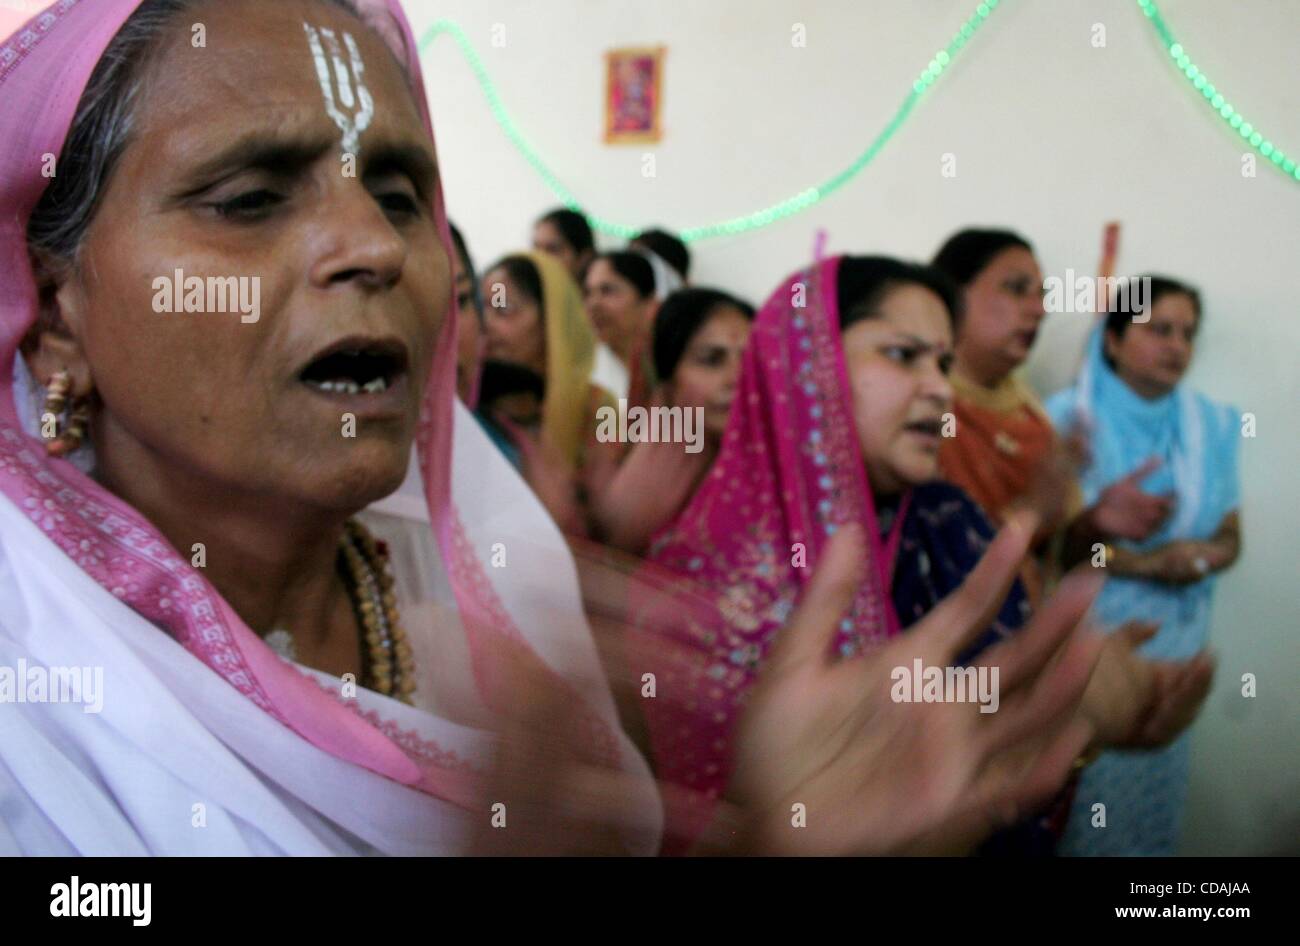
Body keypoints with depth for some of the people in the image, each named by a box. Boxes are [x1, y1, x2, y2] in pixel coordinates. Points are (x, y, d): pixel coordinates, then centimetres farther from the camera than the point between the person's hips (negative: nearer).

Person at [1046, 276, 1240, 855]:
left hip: (1176, 642, 5)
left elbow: (1230, 535, 14)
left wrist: (1208, 556, -10)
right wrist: (1144, 562, -20)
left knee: (1156, 790, 10)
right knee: (1080, 797, -3)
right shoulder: (1070, 416, -7)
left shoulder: (1212, 425, 9)